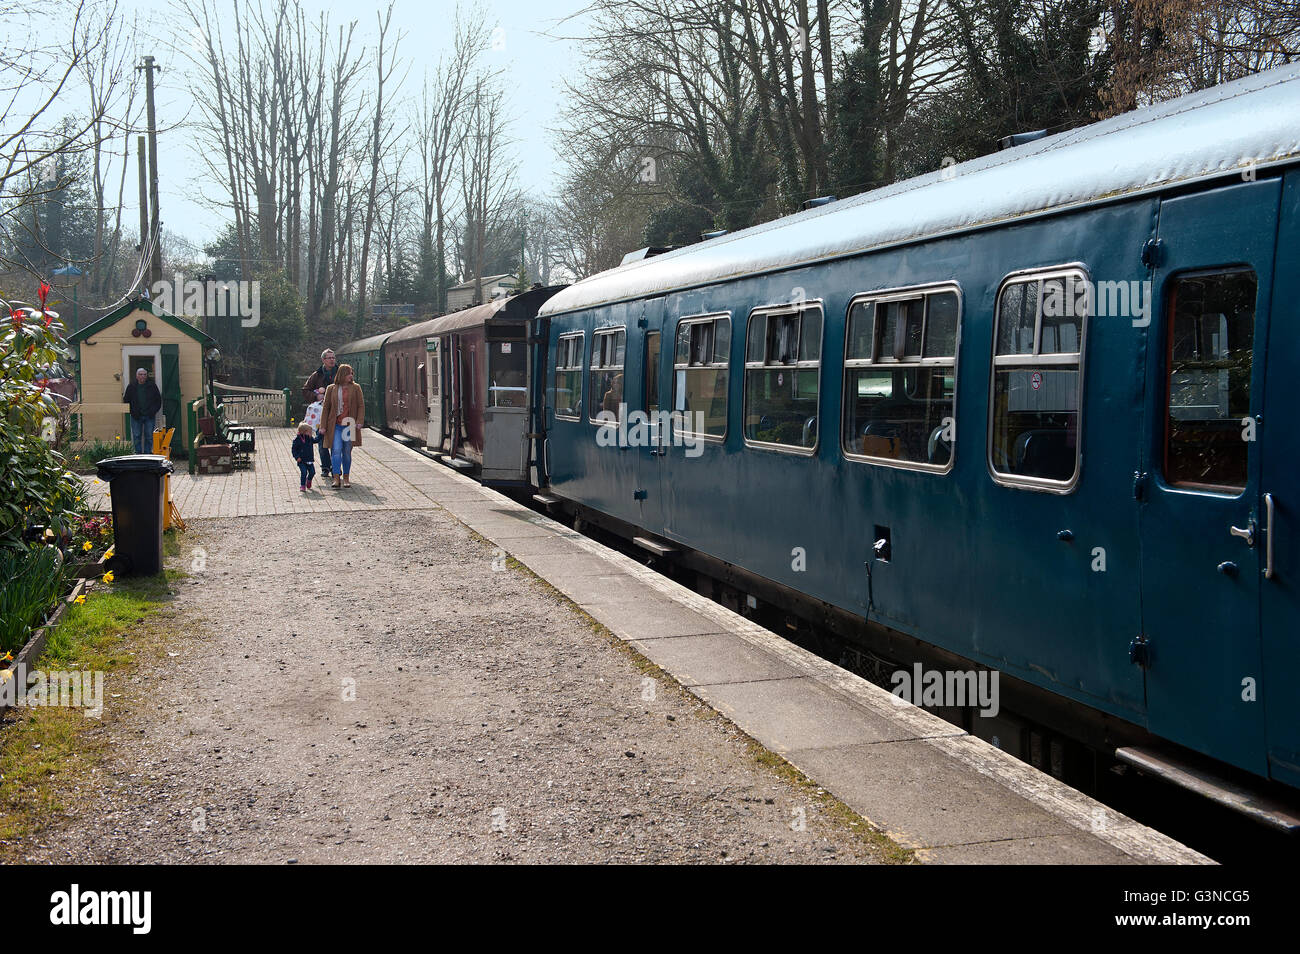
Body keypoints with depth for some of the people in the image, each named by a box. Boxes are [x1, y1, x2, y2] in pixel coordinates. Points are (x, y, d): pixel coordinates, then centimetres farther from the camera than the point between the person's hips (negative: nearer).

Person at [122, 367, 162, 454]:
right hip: (136, 417, 0)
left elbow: (158, 400, 9)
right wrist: (133, 411, -4)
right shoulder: (131, 386, 4)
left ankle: (148, 452, 10)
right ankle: (138, 453, 9)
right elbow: (126, 401, 7)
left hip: (149, 416, 0)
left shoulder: (152, 386, 4)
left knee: (149, 436, 2)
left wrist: (153, 411, -3)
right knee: (137, 437, 3)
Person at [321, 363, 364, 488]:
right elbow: (326, 407, 9)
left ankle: (346, 478, 16)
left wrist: (359, 421, -8)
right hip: (336, 425, 0)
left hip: (350, 425, 0)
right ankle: (336, 477, -14)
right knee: (336, 450, -12)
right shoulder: (331, 389, 6)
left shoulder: (355, 388, 6)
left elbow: (361, 405, 4)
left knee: (347, 452, 6)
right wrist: (323, 426, 4)